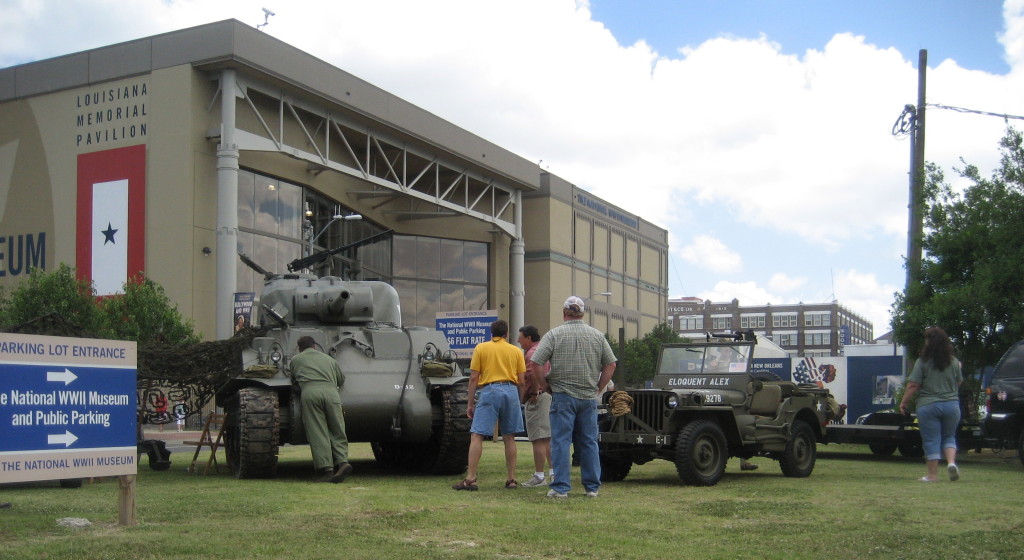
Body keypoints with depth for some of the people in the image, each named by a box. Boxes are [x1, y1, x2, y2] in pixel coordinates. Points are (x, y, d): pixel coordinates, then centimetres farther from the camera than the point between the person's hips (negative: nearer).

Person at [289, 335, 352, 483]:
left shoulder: (296, 359, 26)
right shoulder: (329, 359, 32)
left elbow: (293, 379, 36)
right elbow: (342, 379, 40)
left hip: (309, 392, -2)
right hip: (331, 392, 2)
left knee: (317, 433, -6)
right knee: (337, 432, 5)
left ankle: (326, 469, -14)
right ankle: (342, 462, -15)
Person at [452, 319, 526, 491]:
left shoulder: (481, 348, 7)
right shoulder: (516, 351, 12)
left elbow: (473, 378, 2)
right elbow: (521, 381, 8)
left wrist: (470, 403, 6)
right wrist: (519, 402, 19)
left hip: (489, 391, -3)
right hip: (511, 391, 3)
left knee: (476, 436, -3)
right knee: (509, 438, 10)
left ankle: (470, 479, -9)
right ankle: (511, 480, 12)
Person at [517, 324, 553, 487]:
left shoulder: (532, 353, -11)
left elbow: (536, 372, -29)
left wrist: (534, 392, -20)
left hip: (537, 398, -10)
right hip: (549, 394, 10)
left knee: (538, 439, -7)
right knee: (548, 438, 14)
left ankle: (539, 476, -5)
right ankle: (555, 471, 16)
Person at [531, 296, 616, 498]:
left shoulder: (554, 334, -4)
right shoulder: (597, 335, 6)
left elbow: (535, 364, -9)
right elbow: (611, 364, 8)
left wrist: (544, 384, 3)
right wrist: (598, 388, 13)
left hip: (563, 396, -3)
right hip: (589, 398, 3)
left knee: (561, 442, 0)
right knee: (589, 442, 9)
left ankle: (561, 487, -1)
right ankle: (592, 487, 13)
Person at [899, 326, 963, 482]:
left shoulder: (922, 361, -10)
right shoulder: (954, 361, 3)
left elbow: (913, 385, -11)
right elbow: (959, 382, 16)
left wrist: (904, 402, -2)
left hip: (928, 405, -3)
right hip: (951, 404, 3)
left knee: (931, 440, 4)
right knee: (949, 436, 18)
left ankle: (933, 474, 7)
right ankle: (951, 461, -5)